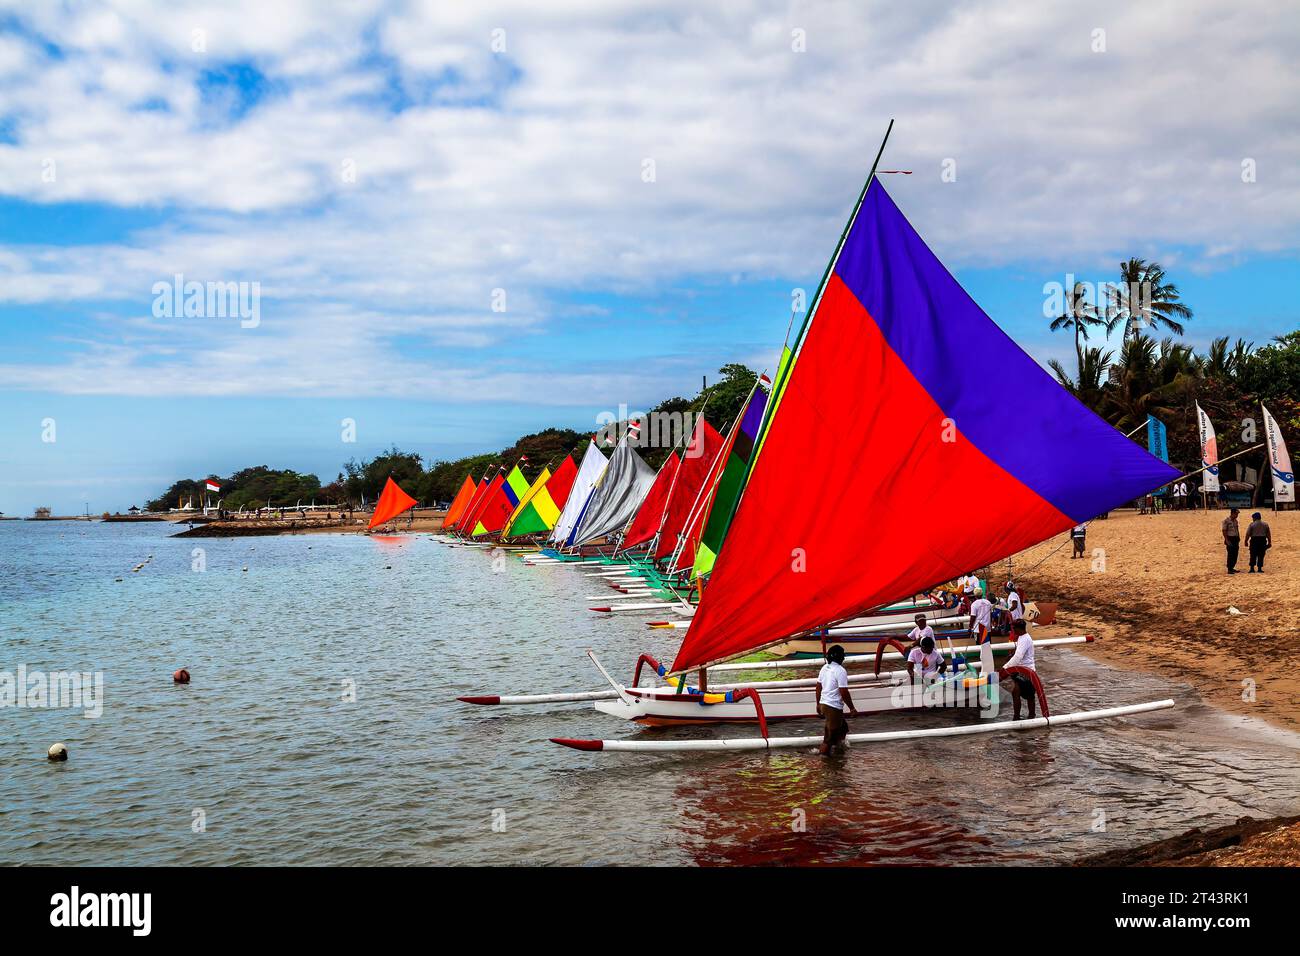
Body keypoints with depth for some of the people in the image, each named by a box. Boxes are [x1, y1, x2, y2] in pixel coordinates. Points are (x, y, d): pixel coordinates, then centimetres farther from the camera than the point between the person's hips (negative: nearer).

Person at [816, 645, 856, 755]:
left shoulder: (825, 668, 7)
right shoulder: (840, 671, -17)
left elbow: (818, 687, 13)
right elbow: (844, 693, -18)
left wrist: (818, 704, 23)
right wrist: (852, 708, -7)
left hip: (823, 704, 8)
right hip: (834, 707, -8)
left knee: (843, 727, 23)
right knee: (831, 734, 2)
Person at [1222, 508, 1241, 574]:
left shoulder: (1235, 521, 12)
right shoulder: (1226, 521, -11)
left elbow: (1237, 530, 20)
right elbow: (1224, 531, -13)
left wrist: (1238, 538, 12)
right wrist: (1227, 540, -18)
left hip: (1236, 539, 7)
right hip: (1230, 539, -7)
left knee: (1235, 554, 8)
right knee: (1230, 554, -7)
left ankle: (1232, 568, 18)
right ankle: (1229, 569, -2)